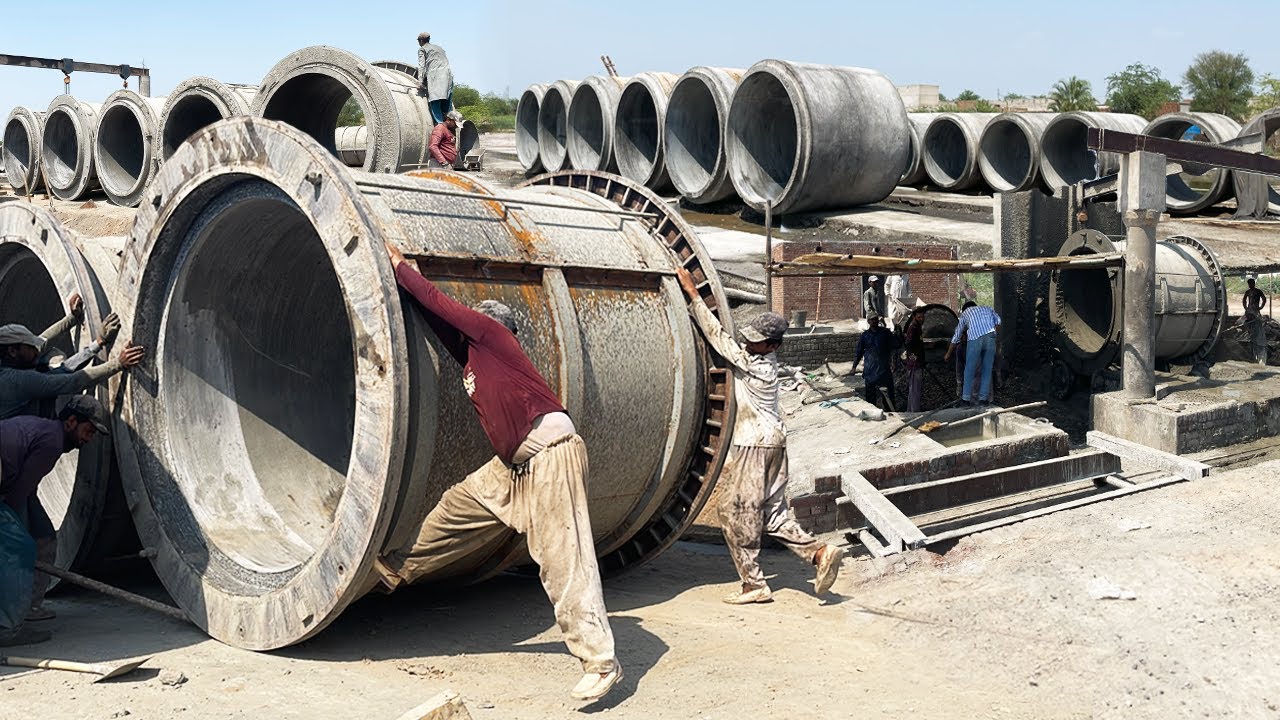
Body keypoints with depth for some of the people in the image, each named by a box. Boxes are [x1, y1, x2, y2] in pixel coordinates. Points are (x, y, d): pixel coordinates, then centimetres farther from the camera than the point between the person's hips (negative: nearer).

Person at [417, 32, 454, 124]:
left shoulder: (422, 49, 13)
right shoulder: (439, 48, 32)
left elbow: (421, 65, 2)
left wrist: (420, 81, -3)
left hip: (435, 75, -6)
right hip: (448, 73, 6)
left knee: (434, 102, -13)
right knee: (447, 103, 5)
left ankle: (440, 124, -26)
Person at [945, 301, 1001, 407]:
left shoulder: (965, 313, 26)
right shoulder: (987, 308, 30)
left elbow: (956, 336, 29)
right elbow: (998, 322, 15)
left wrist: (948, 354, 37)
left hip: (975, 339, -2)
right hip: (990, 337, 2)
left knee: (970, 369, 8)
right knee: (987, 369, 9)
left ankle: (966, 398, 9)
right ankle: (983, 398, 9)